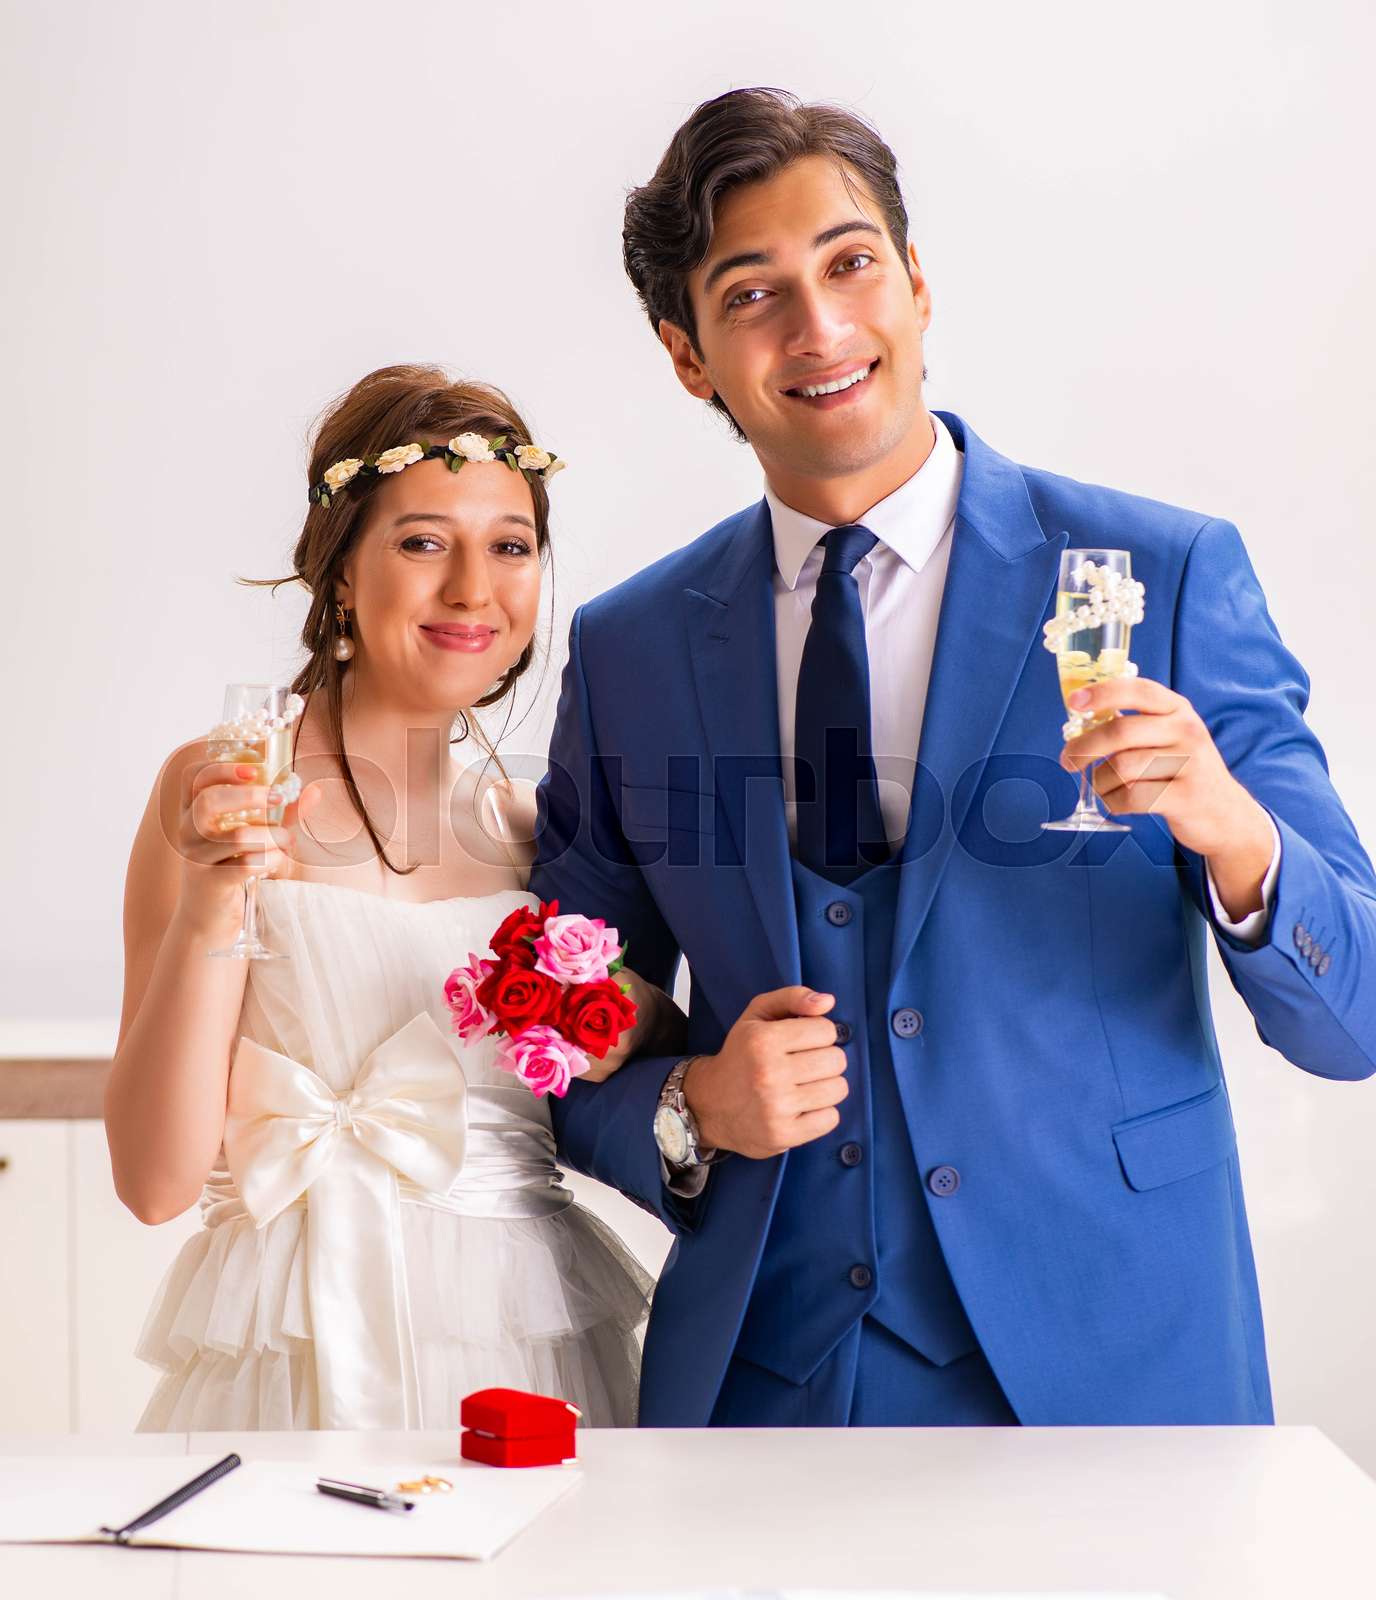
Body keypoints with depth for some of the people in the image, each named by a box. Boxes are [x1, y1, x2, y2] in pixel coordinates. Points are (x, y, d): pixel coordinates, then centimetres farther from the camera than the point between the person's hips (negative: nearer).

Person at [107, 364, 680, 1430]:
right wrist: (208, 914, -22)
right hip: (307, 1366, -4)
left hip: (536, 1344, 4)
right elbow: (156, 1180, -11)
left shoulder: (522, 825, 7)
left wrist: (646, 1023, -4)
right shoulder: (227, 793, -7)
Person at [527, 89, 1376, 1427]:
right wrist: (692, 1110, -10)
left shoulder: (1166, 577, -6)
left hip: (1099, 1367, -2)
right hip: (752, 1376, 2)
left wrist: (1234, 832, -26)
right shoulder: (624, 651, 3)